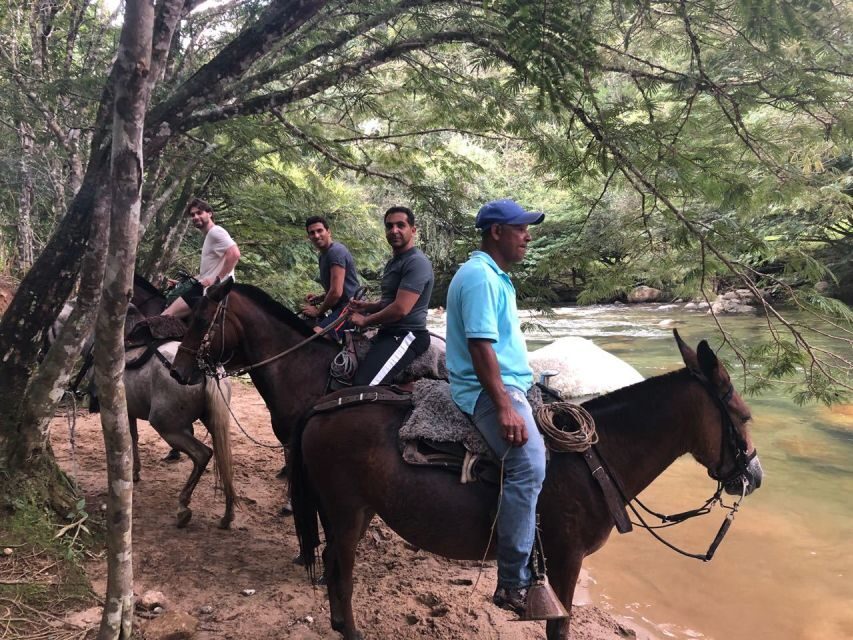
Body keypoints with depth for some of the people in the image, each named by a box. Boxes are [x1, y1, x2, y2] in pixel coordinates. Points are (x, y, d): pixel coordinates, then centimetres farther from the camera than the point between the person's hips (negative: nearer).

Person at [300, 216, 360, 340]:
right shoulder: (323, 256, 18)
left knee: (315, 336, -29)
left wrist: (318, 311, -6)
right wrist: (320, 298, 14)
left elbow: (336, 292, -19)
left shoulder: (336, 251, -13)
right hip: (340, 308, 11)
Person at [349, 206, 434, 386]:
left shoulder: (416, 262, -15)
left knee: (363, 386, -27)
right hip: (389, 333, 11)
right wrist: (367, 306, 9)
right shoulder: (393, 262, 19)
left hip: (407, 336, -11)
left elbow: (401, 308, -23)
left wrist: (365, 320, -10)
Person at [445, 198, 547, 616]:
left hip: (507, 385, 12)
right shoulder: (480, 277, -15)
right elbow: (480, 347, -24)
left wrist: (524, 387, 28)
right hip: (488, 390, -11)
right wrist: (505, 408, -29)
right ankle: (513, 583, -24)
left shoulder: (495, 276, 18)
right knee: (529, 464, -28)